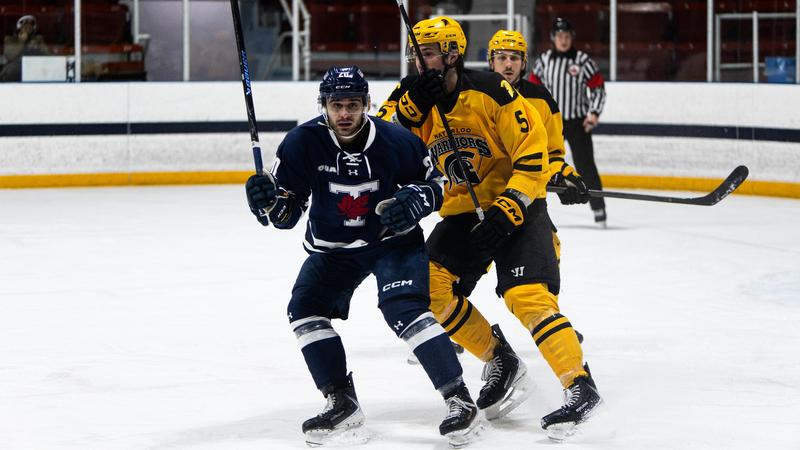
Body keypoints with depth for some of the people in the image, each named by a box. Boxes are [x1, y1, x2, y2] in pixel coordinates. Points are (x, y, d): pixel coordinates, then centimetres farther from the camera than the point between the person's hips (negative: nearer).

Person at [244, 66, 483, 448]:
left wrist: (415, 201, -23)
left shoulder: (395, 141, -19)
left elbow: (433, 182, -2)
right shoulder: (303, 143, -17)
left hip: (394, 240, -3)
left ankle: (460, 401, -19)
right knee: (305, 308, -11)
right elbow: (287, 213, -11)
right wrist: (269, 201, -33)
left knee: (403, 310, -22)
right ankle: (342, 406, -4)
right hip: (333, 247, 4)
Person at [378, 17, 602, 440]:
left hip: (516, 203, -6)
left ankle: (581, 386, -21)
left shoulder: (492, 92, -17)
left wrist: (506, 212, -25)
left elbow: (533, 158, -17)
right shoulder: (415, 97, 0)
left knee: (525, 294, -23)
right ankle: (500, 361, 6)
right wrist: (409, 106, -26)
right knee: (431, 285, -10)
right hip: (462, 211, 6)